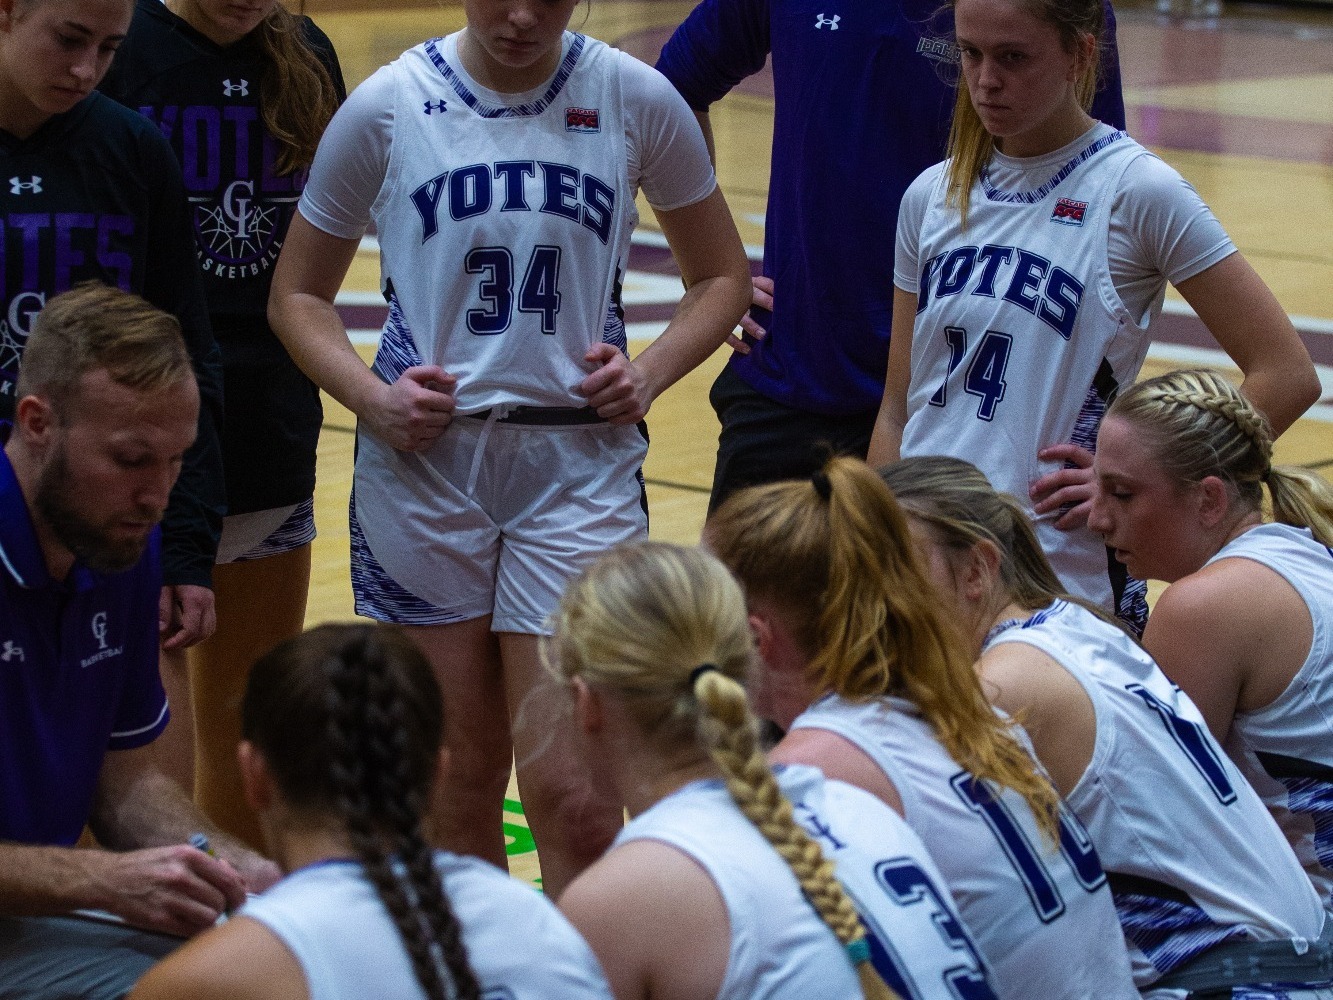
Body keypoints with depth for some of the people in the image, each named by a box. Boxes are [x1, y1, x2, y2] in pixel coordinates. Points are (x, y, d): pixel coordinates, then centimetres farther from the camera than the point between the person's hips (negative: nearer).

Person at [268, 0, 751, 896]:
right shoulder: (388, 107, 0)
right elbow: (299, 293, 10)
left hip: (579, 463, -1)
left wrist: (649, 375, -4)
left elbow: (723, 277, 13)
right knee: (461, 779, 7)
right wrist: (371, 398, -7)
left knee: (574, 798, -9)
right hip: (423, 461, 1)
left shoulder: (634, 98, 0)